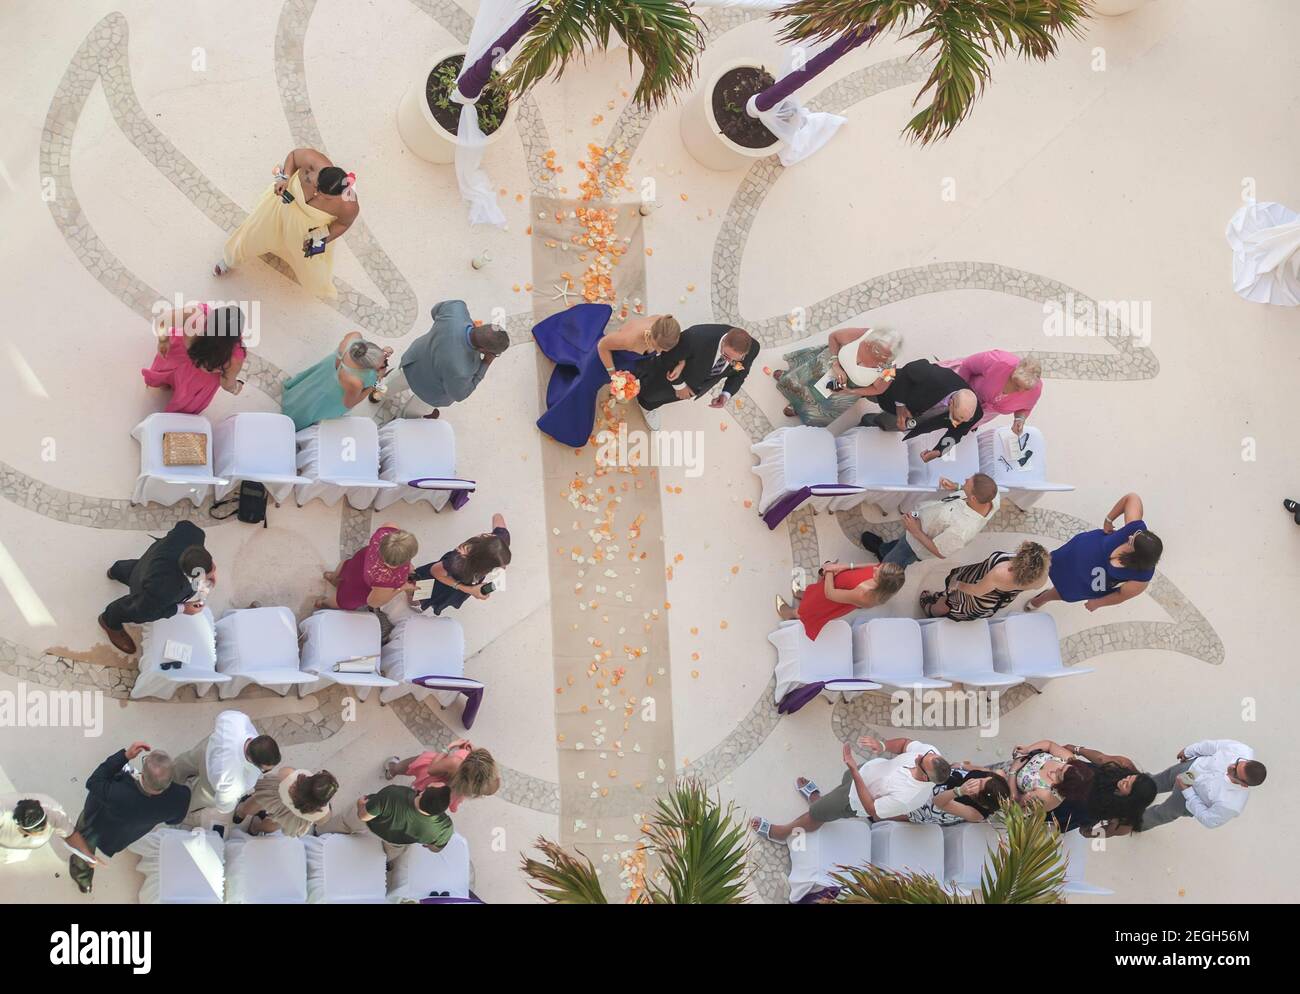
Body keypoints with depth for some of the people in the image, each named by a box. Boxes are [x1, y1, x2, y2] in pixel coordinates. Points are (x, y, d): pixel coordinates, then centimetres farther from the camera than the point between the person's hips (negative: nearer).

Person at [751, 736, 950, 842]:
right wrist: (882, 745, -30)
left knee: (815, 815, 17)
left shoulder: (905, 797, -46)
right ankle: (817, 798, 68)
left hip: (858, 798, -5)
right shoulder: (930, 751, -30)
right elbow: (904, 743, -9)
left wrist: (854, 769, -33)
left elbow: (872, 809, -29)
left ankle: (782, 833, 46)